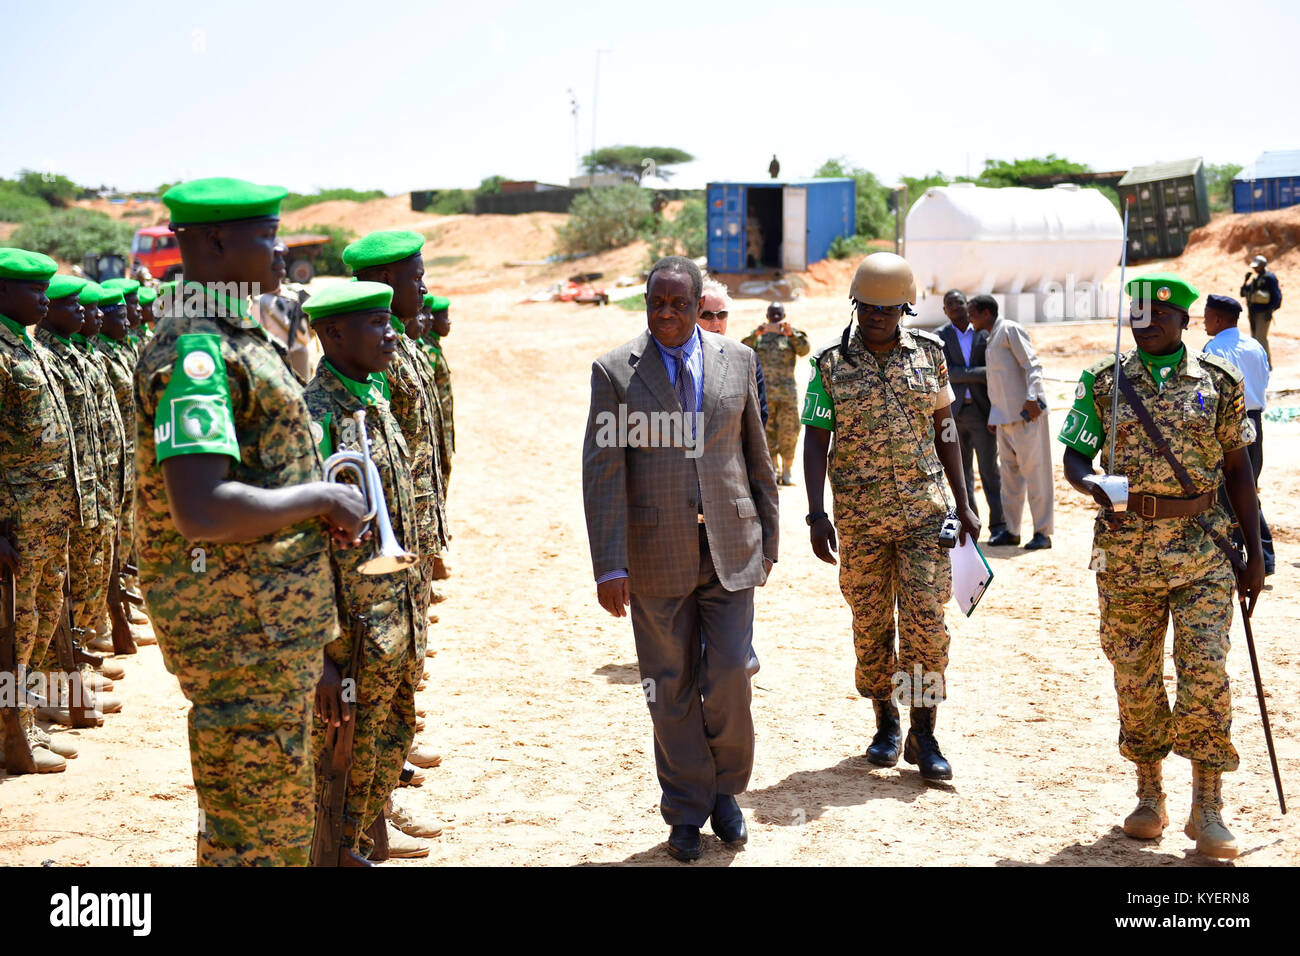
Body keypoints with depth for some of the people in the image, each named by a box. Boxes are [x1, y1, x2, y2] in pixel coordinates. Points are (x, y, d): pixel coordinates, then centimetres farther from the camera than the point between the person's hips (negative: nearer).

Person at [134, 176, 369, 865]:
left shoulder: (239, 339, 13)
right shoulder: (196, 353, -21)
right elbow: (201, 512, -32)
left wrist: (322, 508, 9)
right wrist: (321, 498, -19)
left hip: (277, 621, 10)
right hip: (243, 630, -10)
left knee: (280, 813, 21)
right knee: (255, 833, 0)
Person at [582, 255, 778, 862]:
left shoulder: (736, 361, 4)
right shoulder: (615, 371, -3)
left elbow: (757, 455, 10)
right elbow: (602, 471, -7)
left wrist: (768, 540, 10)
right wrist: (610, 565, -13)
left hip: (729, 547, 1)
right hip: (656, 555, -1)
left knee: (729, 675, -3)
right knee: (672, 688, 7)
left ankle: (725, 789, 22)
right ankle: (686, 812, 21)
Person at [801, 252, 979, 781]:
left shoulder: (928, 352, 4)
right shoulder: (831, 363, -2)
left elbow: (944, 428, 11)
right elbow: (815, 441, -2)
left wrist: (963, 503, 9)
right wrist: (816, 514, -11)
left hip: (925, 510, 1)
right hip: (859, 515, -1)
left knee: (926, 621, -5)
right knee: (871, 625, 8)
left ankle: (923, 733, 4)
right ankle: (886, 724, 24)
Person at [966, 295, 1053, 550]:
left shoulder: (1011, 330, -5)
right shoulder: (991, 341, 21)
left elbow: (1033, 365, -14)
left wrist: (1031, 398, -27)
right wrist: (993, 416, 22)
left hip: (1027, 414, -9)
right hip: (1006, 418, 9)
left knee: (1034, 471, -6)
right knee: (1009, 472, 9)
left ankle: (1042, 533, -4)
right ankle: (1011, 531, 14)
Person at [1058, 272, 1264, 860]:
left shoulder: (1218, 381, 5)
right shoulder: (1102, 383, 5)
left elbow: (1237, 467, 9)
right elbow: (1074, 458, 5)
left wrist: (1254, 552, 8)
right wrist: (1094, 486, -19)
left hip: (1204, 547, -1)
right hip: (1126, 549, 1)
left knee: (1205, 671, -9)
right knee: (1135, 674, 7)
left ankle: (1208, 810, -1)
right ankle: (1149, 795, 24)